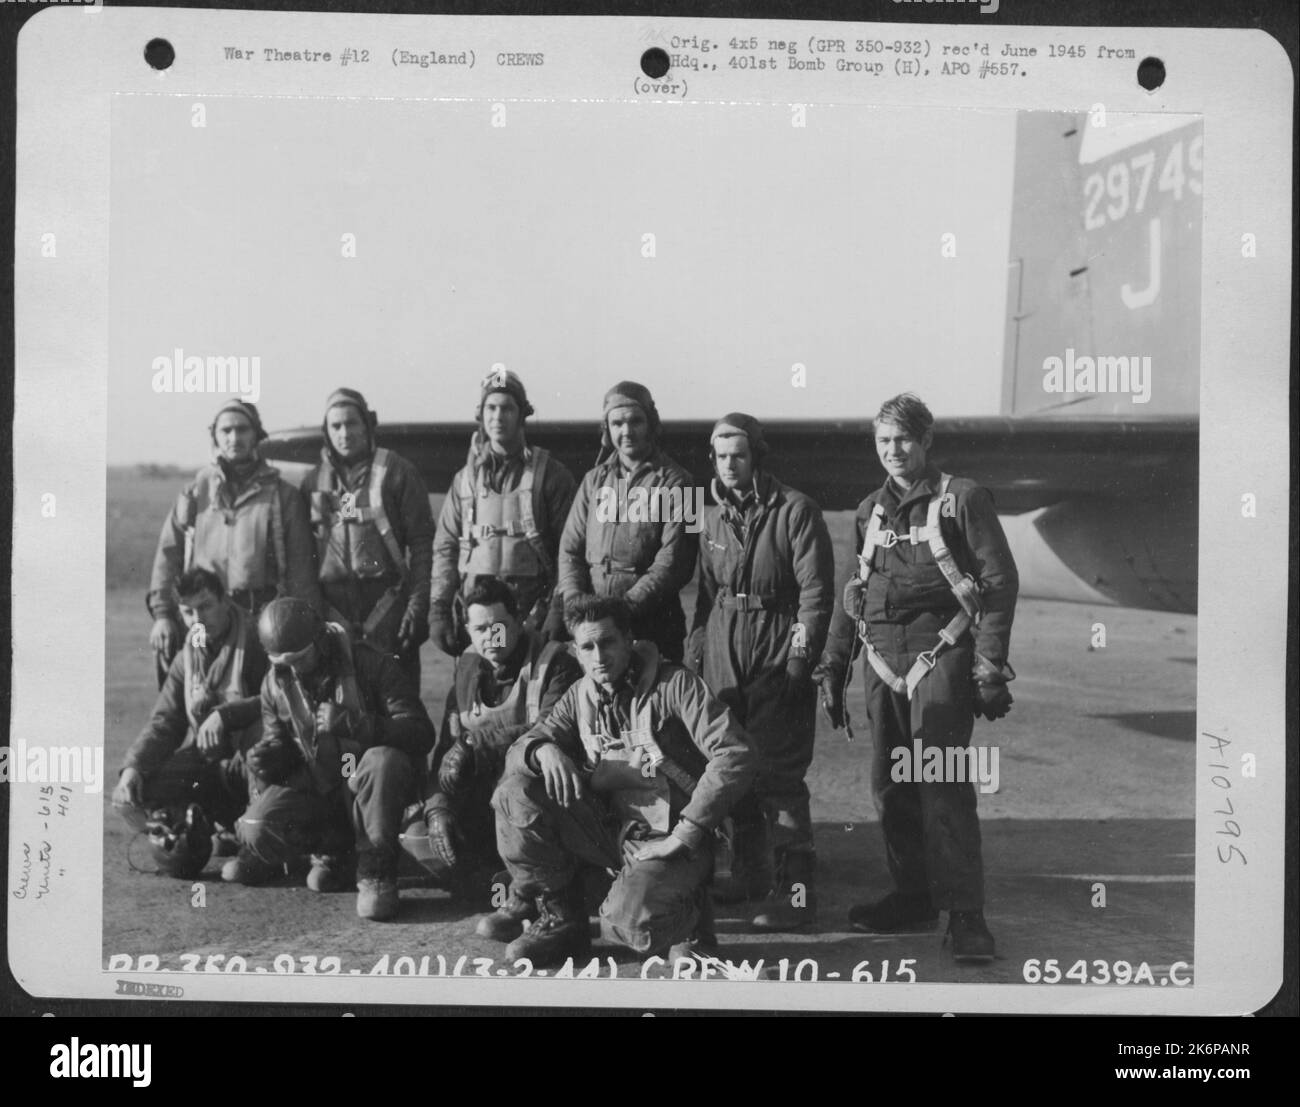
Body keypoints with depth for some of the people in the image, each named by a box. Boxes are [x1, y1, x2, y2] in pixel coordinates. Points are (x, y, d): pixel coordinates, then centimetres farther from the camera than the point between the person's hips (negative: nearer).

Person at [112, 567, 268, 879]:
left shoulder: (256, 643, -8)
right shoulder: (186, 659, 11)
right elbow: (164, 722, 6)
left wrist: (224, 715, -31)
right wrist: (133, 765, -11)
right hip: (201, 762, 5)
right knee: (128, 797, -15)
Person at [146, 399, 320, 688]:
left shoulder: (281, 495, 8)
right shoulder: (195, 493, 13)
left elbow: (300, 569, 4)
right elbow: (168, 553, 11)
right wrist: (161, 613, 0)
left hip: (262, 617, -1)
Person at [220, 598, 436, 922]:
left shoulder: (370, 664, -14)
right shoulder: (276, 682, 2)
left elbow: (421, 734, -22)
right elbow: (279, 743, 14)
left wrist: (351, 723, -33)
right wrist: (266, 758, -12)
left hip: (367, 784, -4)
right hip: (314, 787, 4)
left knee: (383, 760, -39)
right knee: (258, 830, -24)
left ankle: (376, 873, -19)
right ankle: (332, 848, 9)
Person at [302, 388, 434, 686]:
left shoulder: (396, 471, 1)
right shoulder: (314, 481, 13)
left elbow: (422, 542, -3)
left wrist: (418, 605, -10)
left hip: (387, 601, -3)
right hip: (333, 605, 4)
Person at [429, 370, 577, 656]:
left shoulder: (550, 474, 2)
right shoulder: (465, 478, 13)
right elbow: (445, 547, 11)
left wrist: (558, 612, -11)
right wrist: (438, 611, 2)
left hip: (531, 610, -3)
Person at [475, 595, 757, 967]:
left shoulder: (675, 685, -9)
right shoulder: (581, 695, 8)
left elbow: (735, 756, -17)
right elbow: (518, 750, 8)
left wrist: (687, 832, -19)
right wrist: (544, 750, -19)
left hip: (667, 842, -5)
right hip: (610, 831, 6)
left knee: (628, 923, -34)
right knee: (515, 792, -14)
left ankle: (685, 915, 4)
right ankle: (556, 917, -1)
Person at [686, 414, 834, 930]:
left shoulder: (795, 510, -7)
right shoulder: (714, 518, 13)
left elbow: (816, 590, -9)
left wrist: (800, 657, -15)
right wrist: (695, 650, 14)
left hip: (778, 649, -6)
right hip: (724, 646, 6)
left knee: (778, 772, -10)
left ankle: (796, 891, -8)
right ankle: (750, 873, 24)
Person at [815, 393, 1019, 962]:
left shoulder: (961, 499, -1)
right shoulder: (870, 511, 17)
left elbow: (999, 583, -4)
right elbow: (853, 594, 23)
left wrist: (990, 667, -10)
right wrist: (833, 665, 17)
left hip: (940, 654, -6)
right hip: (882, 661, 6)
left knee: (942, 786, -12)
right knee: (891, 787, 8)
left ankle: (965, 913, -7)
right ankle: (913, 896, 21)